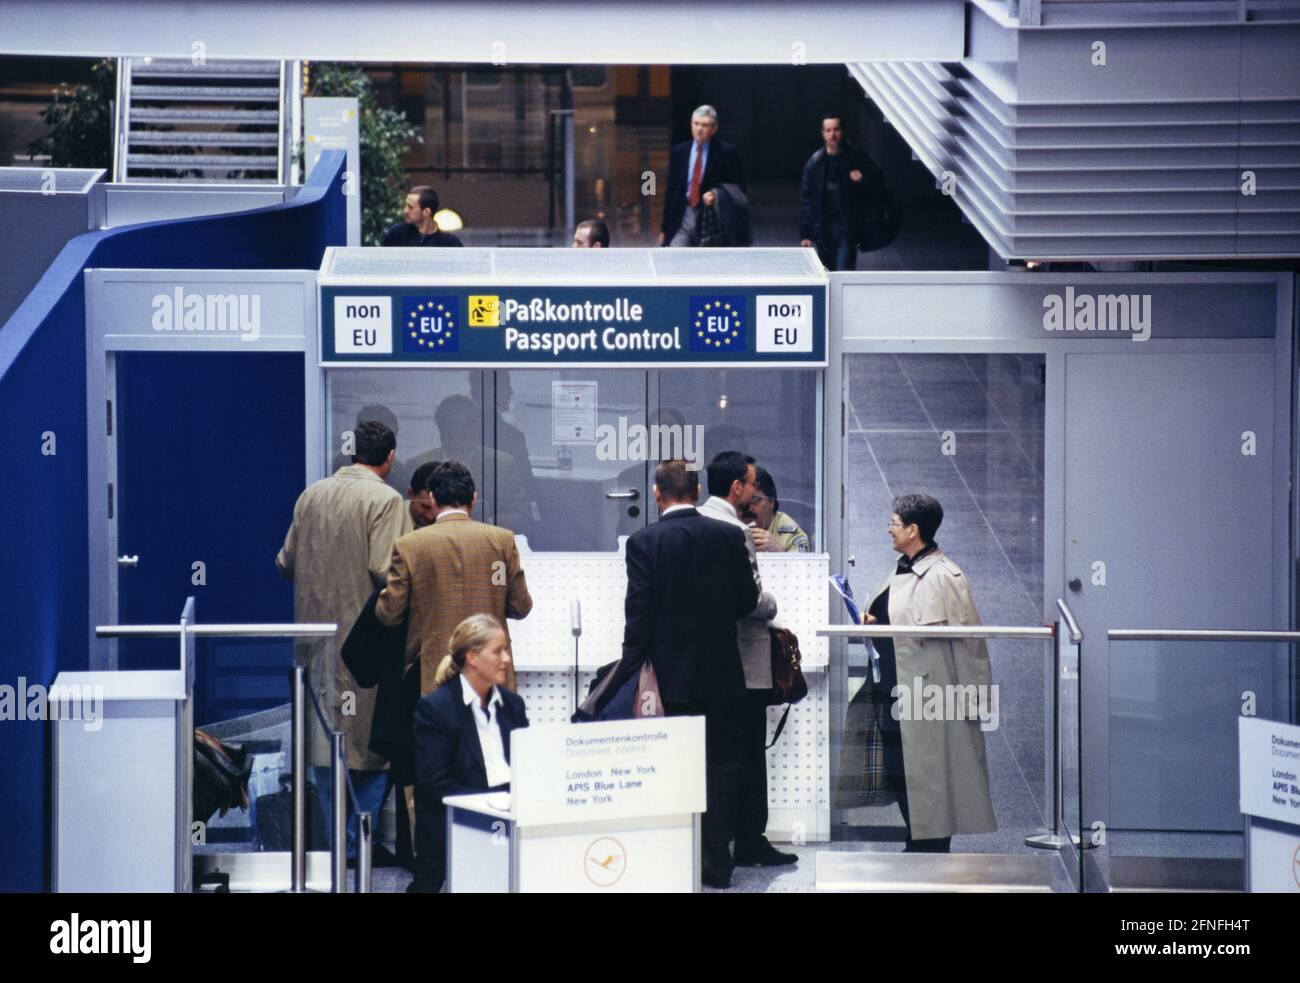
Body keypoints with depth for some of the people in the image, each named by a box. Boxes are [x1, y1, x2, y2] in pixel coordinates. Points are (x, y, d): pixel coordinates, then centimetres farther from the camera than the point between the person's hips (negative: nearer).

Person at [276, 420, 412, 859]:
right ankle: (361, 842, -1)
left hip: (317, 635, 6)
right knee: (373, 737, 1)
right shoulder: (384, 500, -11)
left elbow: (286, 562, 11)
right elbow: (385, 569, -20)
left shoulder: (310, 496, 7)